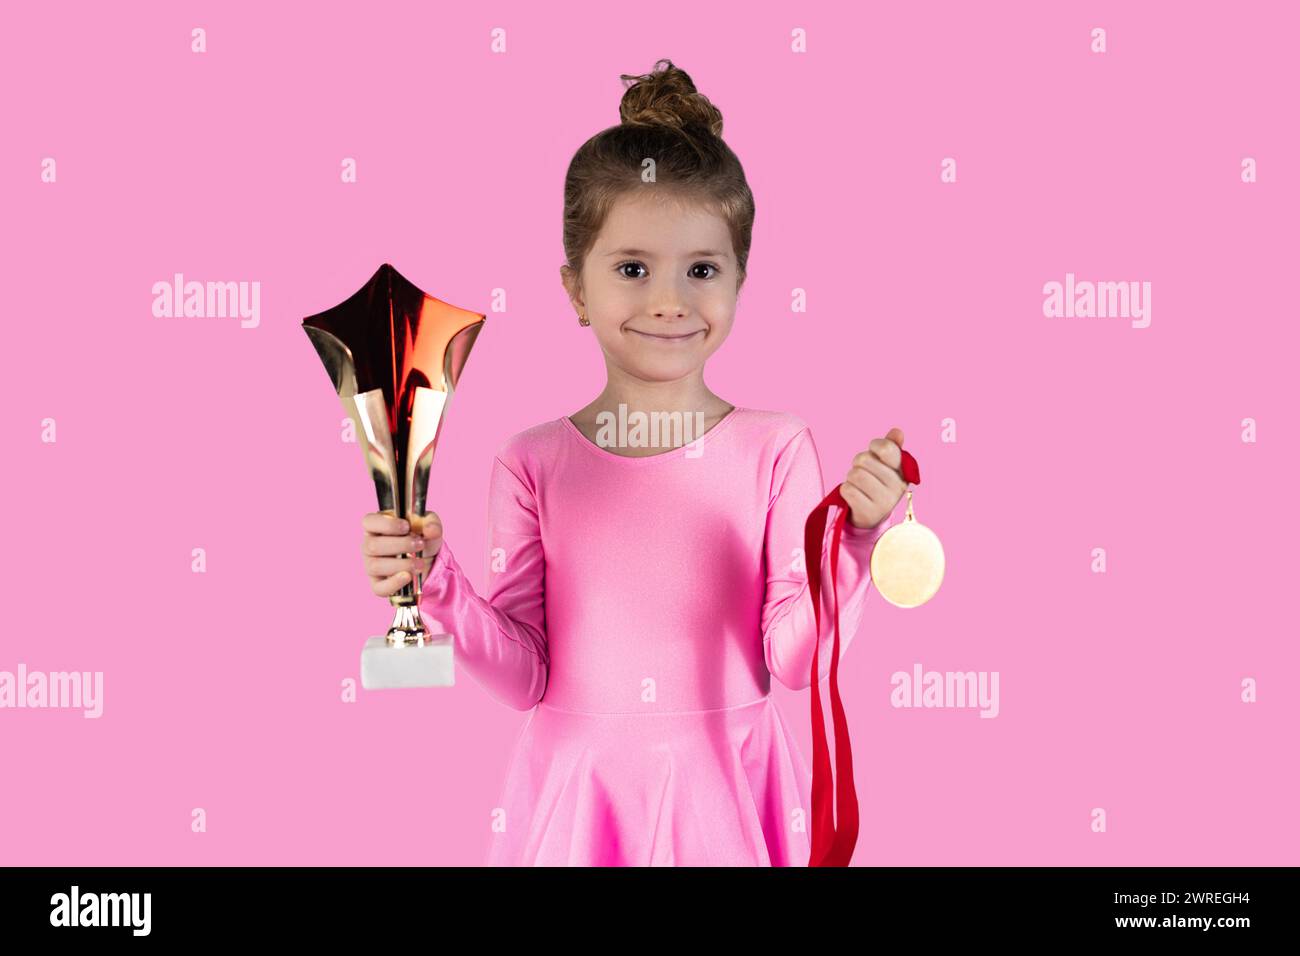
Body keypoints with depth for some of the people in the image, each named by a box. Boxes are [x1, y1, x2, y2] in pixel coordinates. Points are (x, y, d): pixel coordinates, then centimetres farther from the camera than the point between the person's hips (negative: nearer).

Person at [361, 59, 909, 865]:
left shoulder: (776, 451, -5)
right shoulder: (534, 466, -4)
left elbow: (796, 661, -8)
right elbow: (526, 676, -2)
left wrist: (851, 539, -20)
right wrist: (436, 585, -15)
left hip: (727, 795, 0)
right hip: (579, 795, 1)